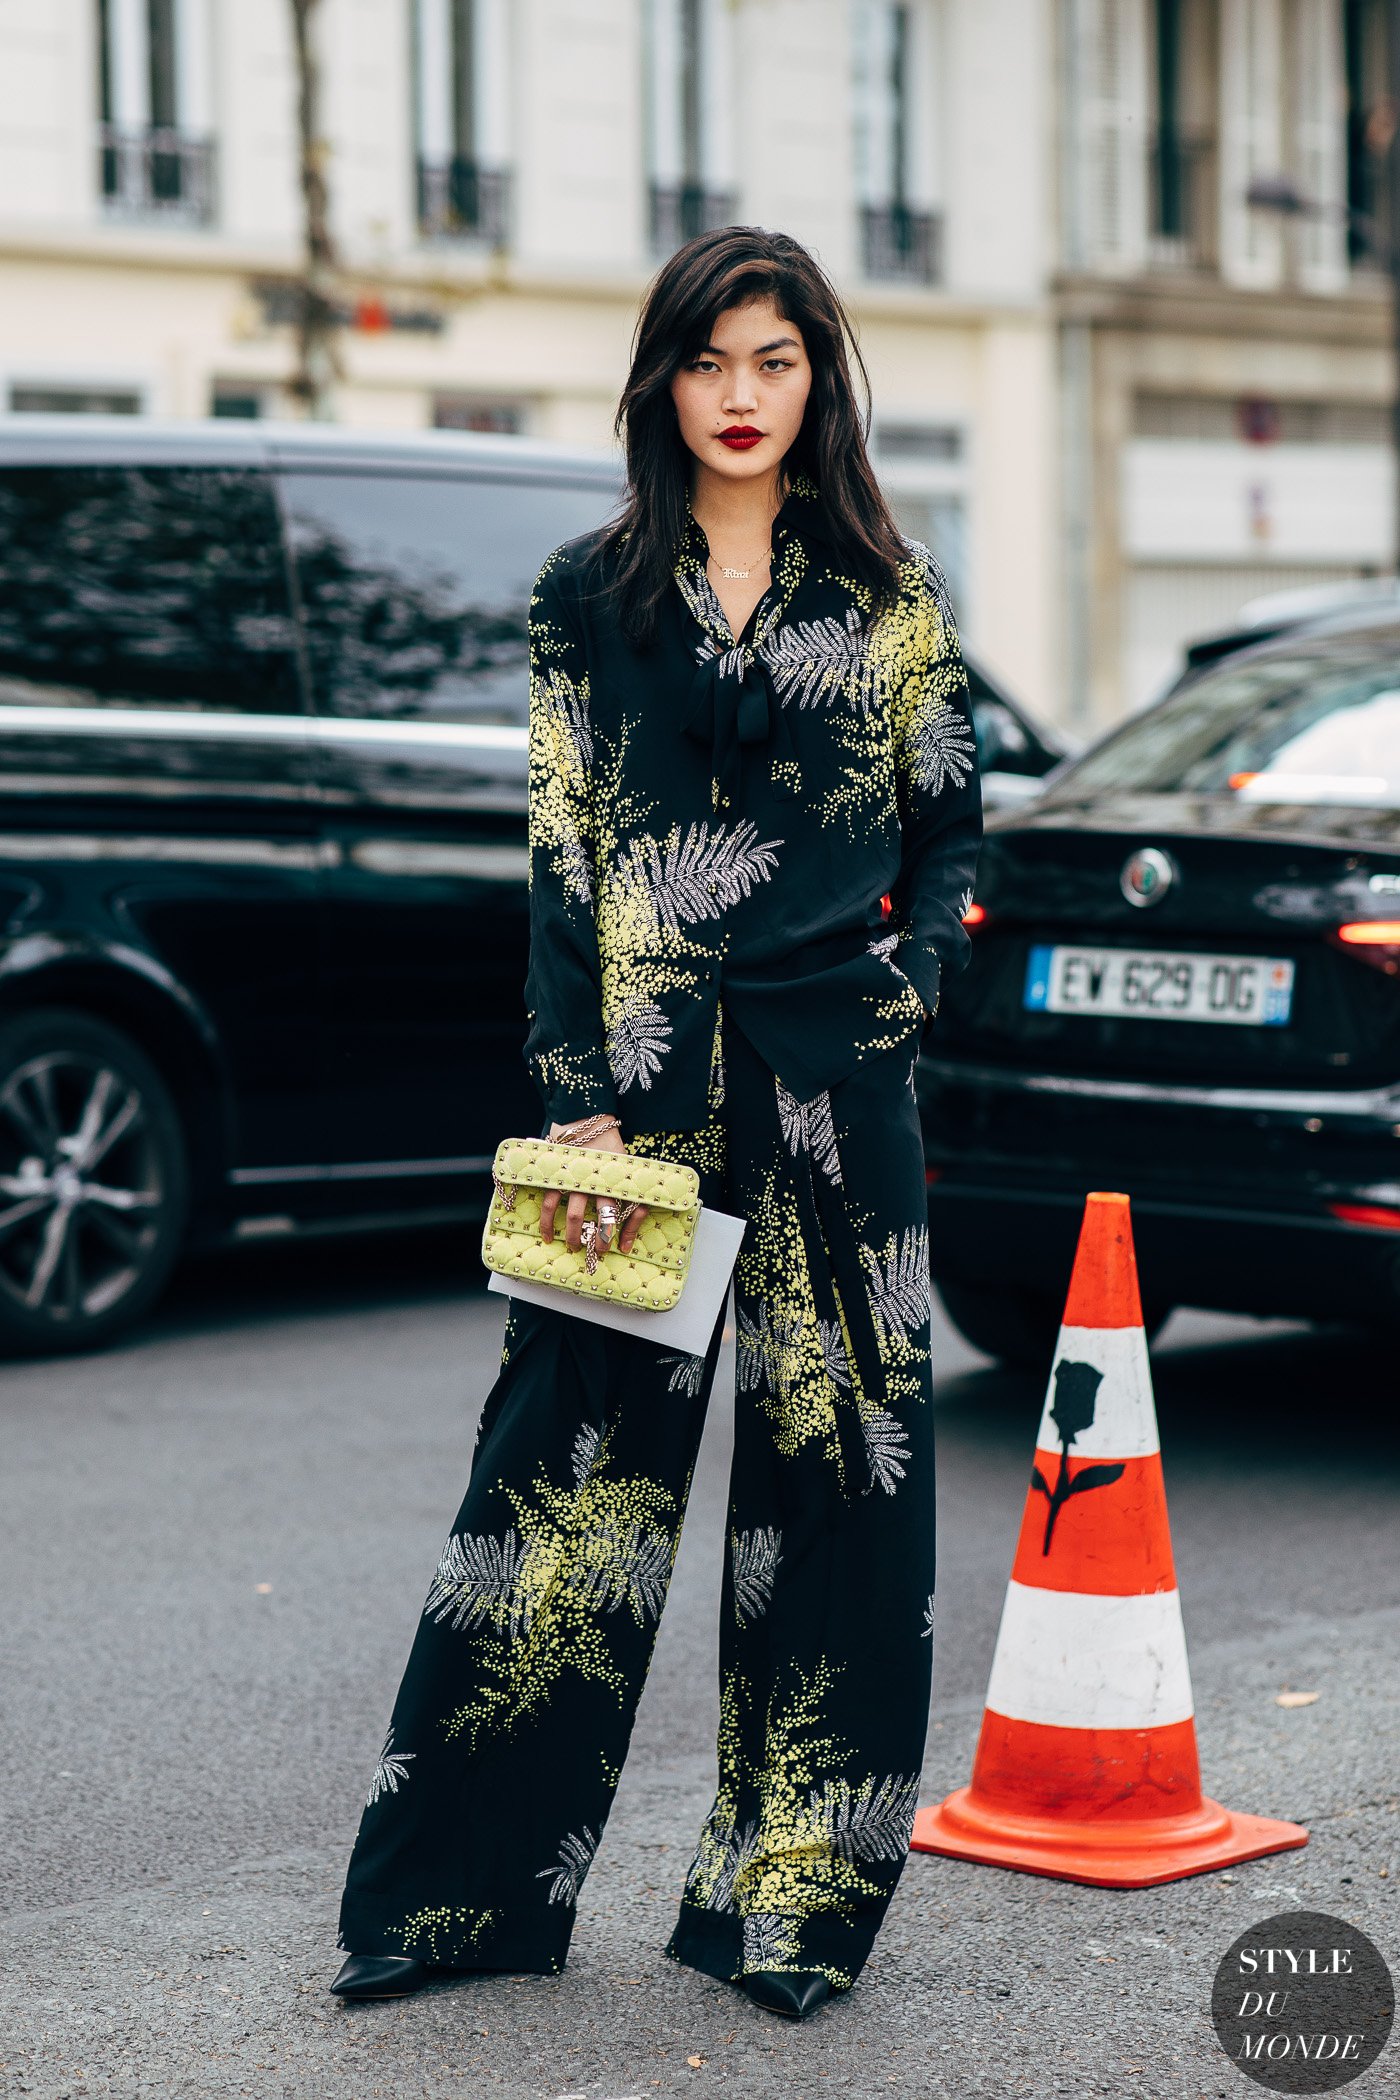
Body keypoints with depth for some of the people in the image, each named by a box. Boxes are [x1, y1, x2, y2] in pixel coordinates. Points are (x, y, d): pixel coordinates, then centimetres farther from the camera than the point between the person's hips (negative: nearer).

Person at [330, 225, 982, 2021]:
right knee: (575, 1462, -1)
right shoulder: (589, 597, 7)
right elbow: (563, 857, 2)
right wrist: (581, 1095, -6)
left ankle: (786, 1898, 13)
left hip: (834, 1071, 1)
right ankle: (457, 1885, 8)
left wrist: (911, 977, -3)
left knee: (835, 1465, 3)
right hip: (642, 1064, -1)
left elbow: (950, 828, 15)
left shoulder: (891, 596, 10)